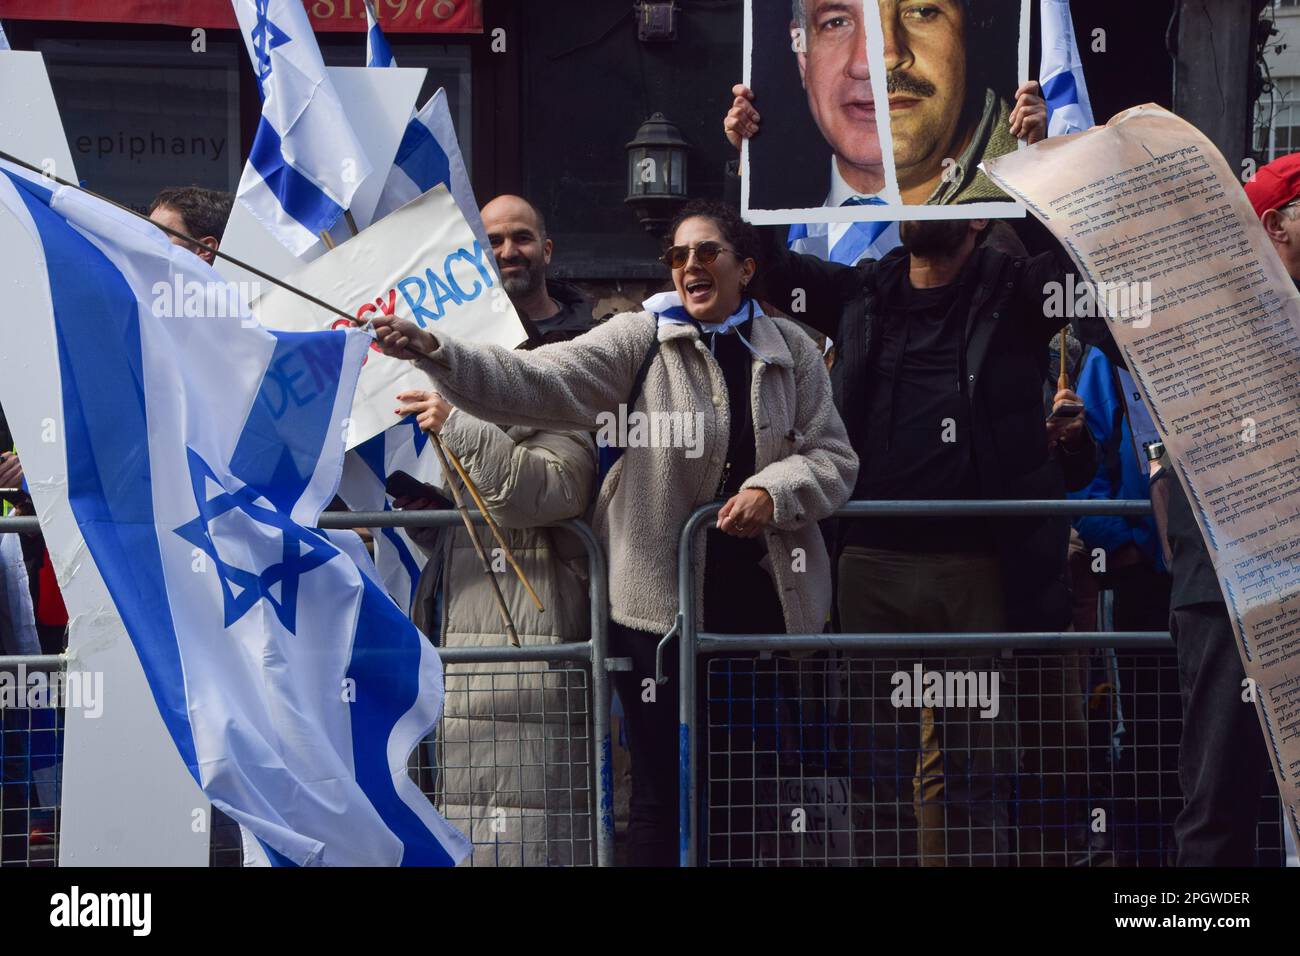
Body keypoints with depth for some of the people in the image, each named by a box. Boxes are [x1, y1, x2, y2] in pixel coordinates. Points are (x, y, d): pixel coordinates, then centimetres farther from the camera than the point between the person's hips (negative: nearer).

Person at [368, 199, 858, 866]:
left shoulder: (790, 350, 5)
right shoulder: (638, 341, -3)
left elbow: (834, 457, 6)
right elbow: (535, 382, -15)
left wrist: (776, 489, -15)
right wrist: (436, 355, -30)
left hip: (767, 598, 3)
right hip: (660, 599, -2)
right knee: (662, 787, 4)